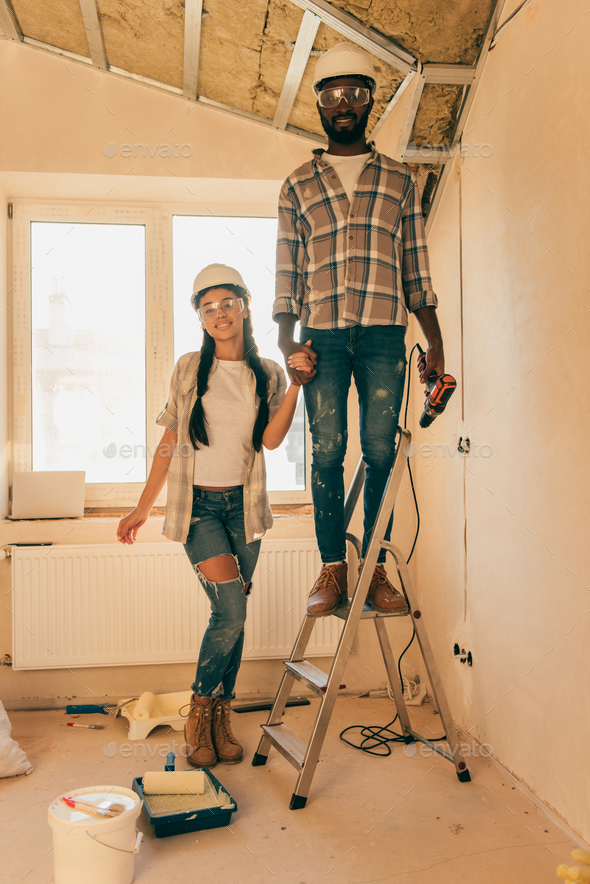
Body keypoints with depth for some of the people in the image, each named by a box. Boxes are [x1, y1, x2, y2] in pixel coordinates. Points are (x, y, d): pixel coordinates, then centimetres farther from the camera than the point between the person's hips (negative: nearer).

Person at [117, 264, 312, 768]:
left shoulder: (267, 373, 6)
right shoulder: (189, 369, 2)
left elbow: (271, 439, -9)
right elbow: (170, 442, 5)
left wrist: (296, 384, -18)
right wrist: (142, 509, 5)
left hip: (244, 503, 3)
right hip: (197, 504, -2)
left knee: (232, 614, 6)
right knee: (232, 610, -14)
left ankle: (221, 718, 22)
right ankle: (199, 709, 8)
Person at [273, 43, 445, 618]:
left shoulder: (399, 180, 16)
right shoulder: (297, 186, 15)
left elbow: (416, 269, 12)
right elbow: (286, 273, 10)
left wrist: (434, 342, 4)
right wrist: (286, 341, -3)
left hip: (384, 334, 0)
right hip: (322, 335, 0)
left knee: (380, 450, -3)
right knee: (327, 450, -3)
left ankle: (374, 568, 5)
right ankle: (332, 569, 4)